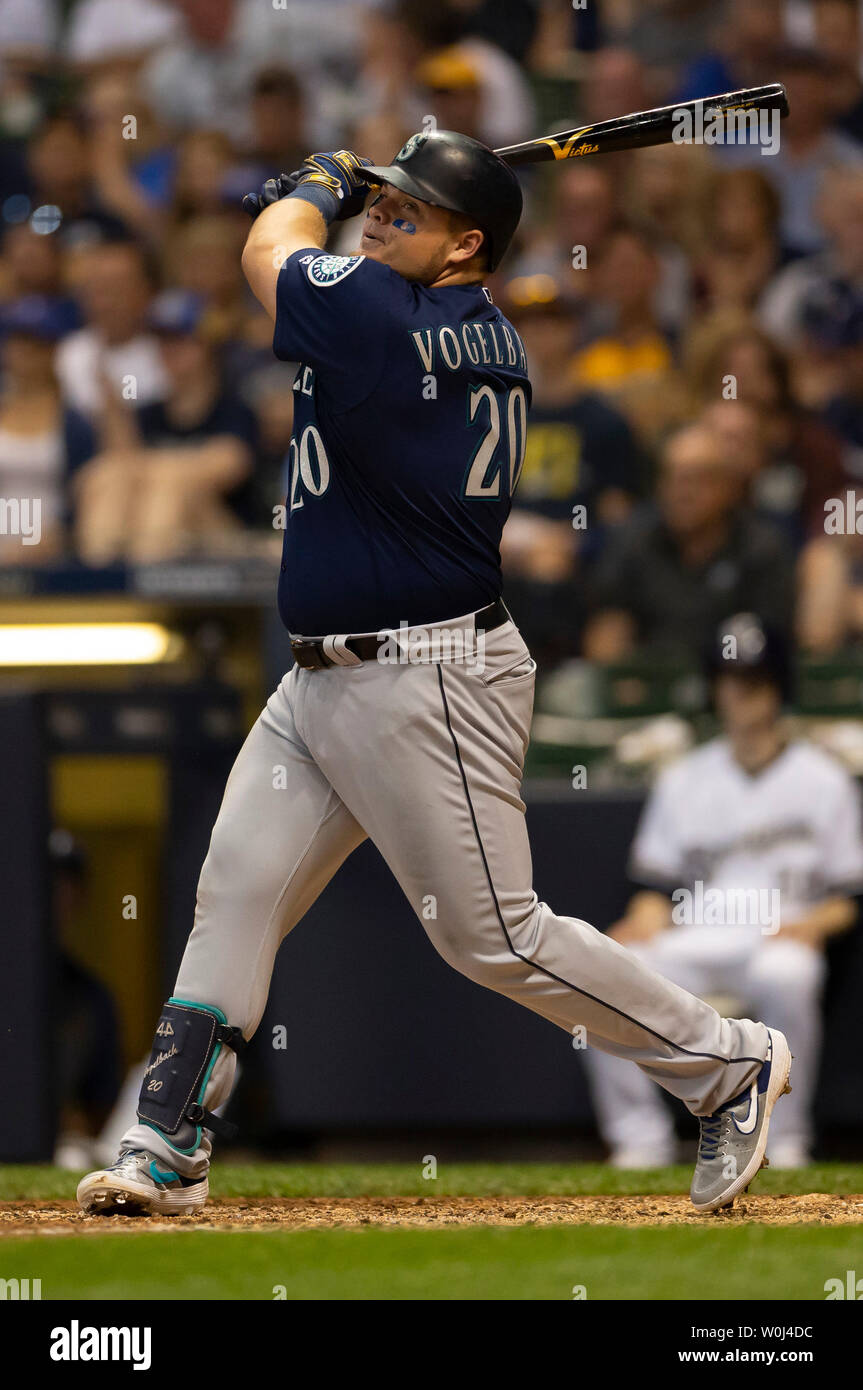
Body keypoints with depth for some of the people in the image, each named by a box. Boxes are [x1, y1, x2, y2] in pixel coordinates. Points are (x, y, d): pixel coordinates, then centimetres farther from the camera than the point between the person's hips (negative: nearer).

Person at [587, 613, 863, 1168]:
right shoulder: (684, 779, 19)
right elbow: (658, 887, 15)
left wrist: (813, 923, -14)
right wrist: (642, 924, -6)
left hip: (781, 940, -3)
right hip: (690, 943, 4)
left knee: (786, 976, -40)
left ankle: (785, 1139, -26)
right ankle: (641, 1138, -16)